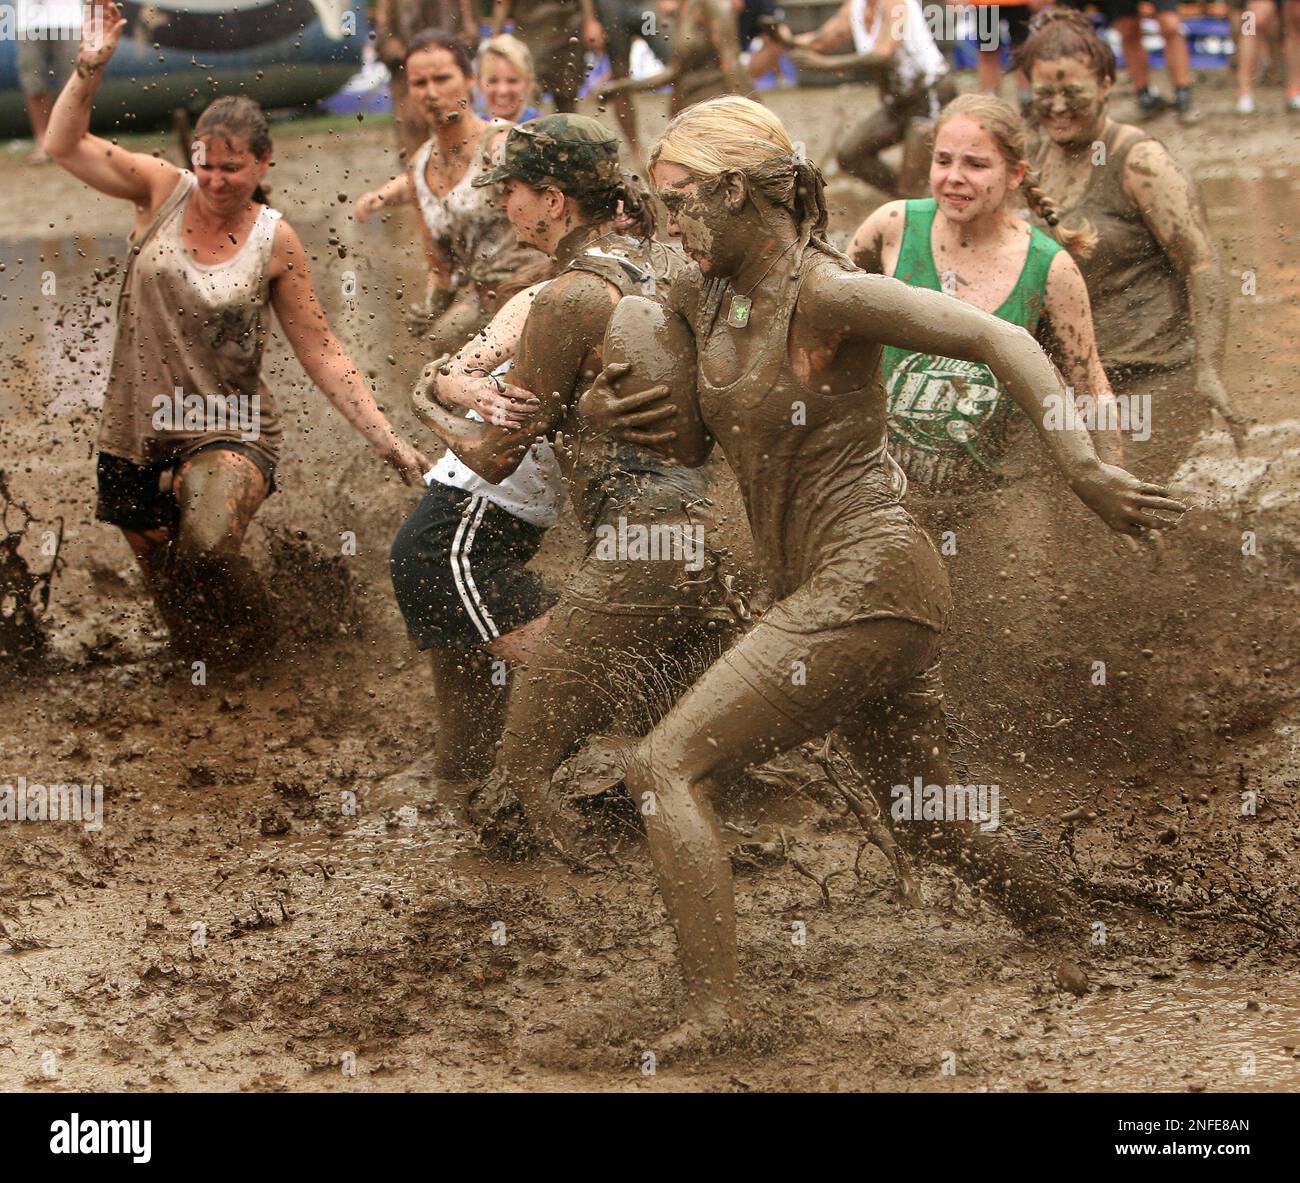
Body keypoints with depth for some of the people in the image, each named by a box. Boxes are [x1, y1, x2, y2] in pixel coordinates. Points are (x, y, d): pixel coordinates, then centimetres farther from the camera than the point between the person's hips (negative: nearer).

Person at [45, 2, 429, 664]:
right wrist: (90, 67, -22)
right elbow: (64, 144, -8)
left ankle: (249, 642, 1)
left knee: (207, 543, -29)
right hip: (138, 429, 3)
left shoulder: (275, 242, -7)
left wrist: (386, 441, -10)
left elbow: (321, 354, -4)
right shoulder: (164, 191, -4)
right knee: (163, 576, 15)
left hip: (229, 433, -3)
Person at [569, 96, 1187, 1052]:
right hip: (822, 589, 9)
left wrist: (1084, 470, -26)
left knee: (668, 767, -13)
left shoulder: (824, 294, -14)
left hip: (867, 580, -9)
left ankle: (714, 1010, -17)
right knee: (931, 822, 18)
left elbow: (998, 339, -18)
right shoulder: (702, 298, 10)